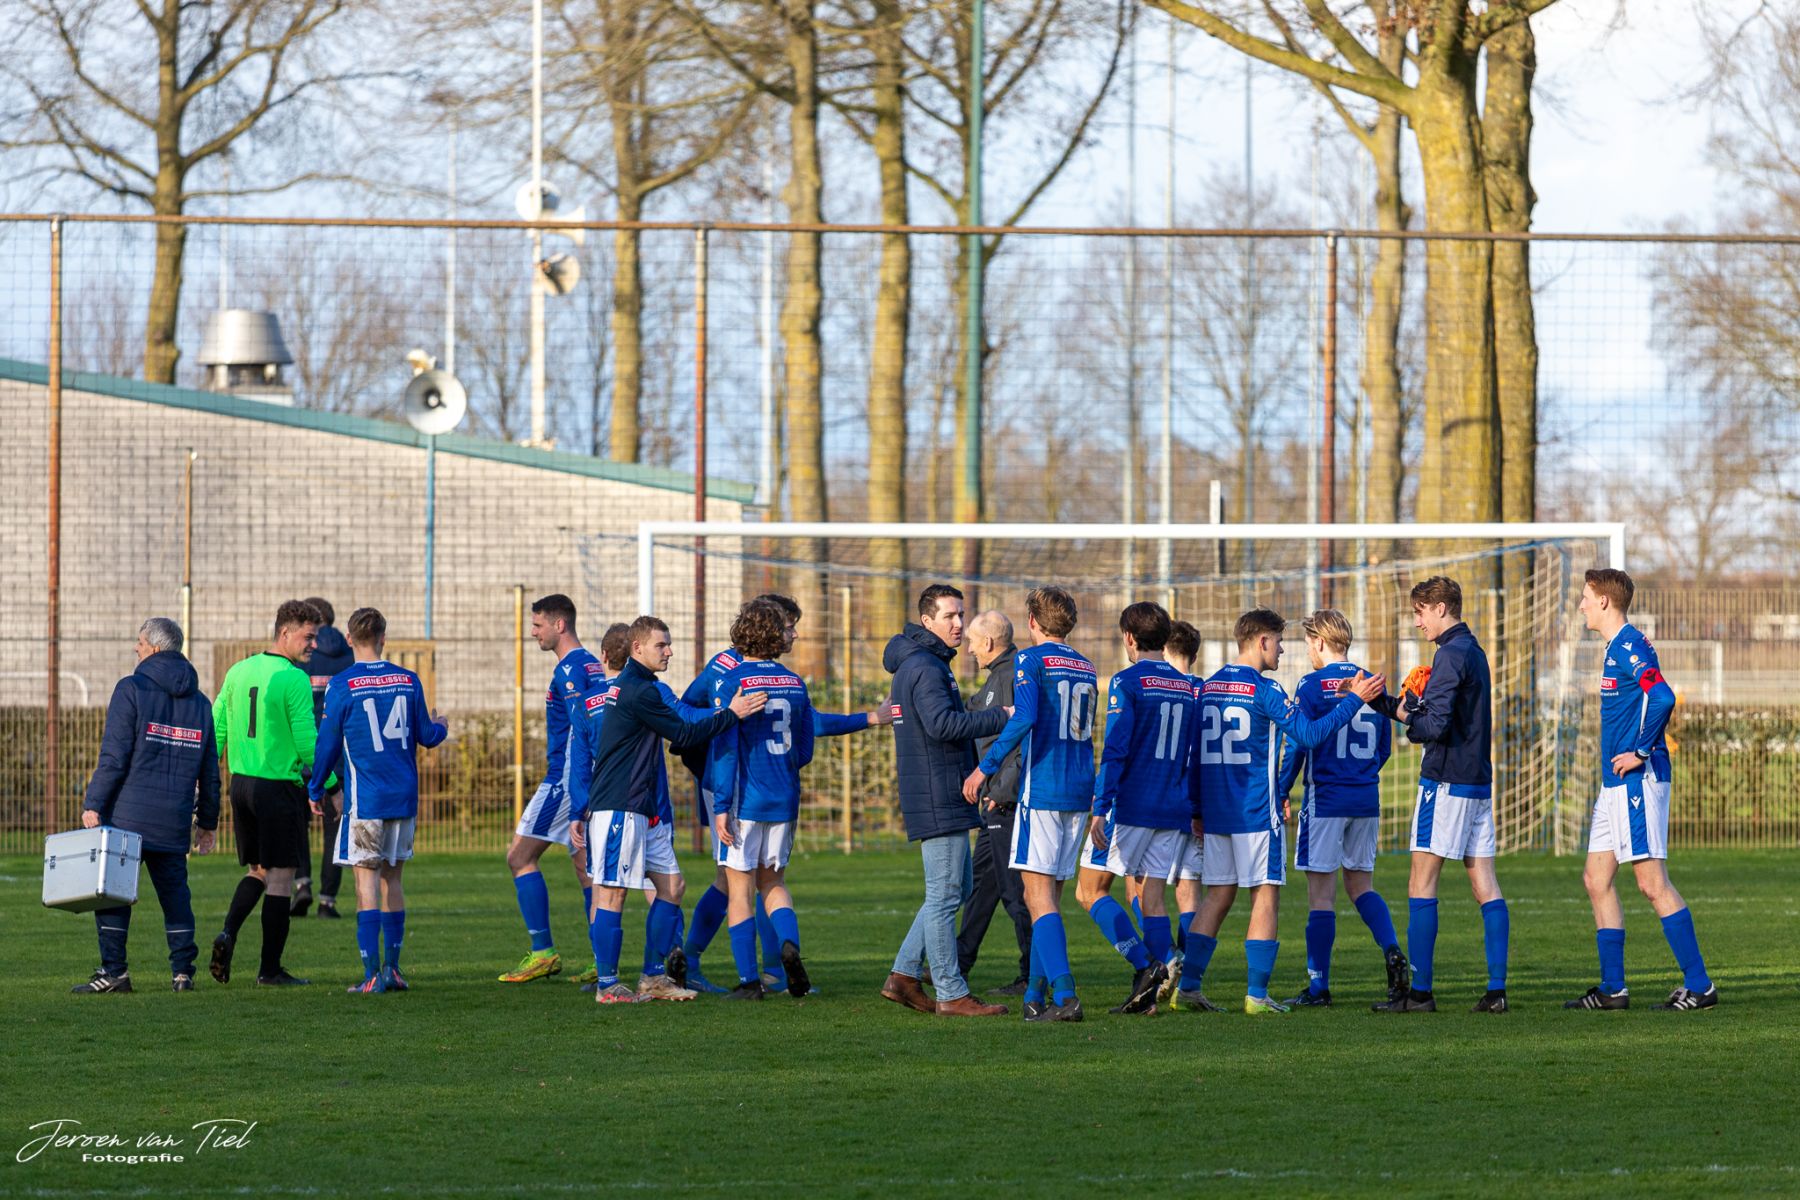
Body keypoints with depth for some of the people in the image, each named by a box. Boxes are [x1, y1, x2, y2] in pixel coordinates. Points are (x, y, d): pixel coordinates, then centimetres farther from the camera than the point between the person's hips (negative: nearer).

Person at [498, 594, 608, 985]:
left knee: (520, 856, -4)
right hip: (586, 781, 9)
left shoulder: (570, 669, -13)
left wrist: (579, 795, -24)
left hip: (568, 778, -9)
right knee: (585, 868, 9)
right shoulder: (591, 664, 16)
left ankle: (542, 952, -7)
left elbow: (582, 730, -20)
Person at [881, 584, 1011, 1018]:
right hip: (937, 799, -11)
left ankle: (904, 976, 14)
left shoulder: (922, 664, 19)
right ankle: (951, 994, -4)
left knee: (959, 886, 15)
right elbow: (943, 723, -28)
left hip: (944, 798, 11)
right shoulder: (924, 667, -14)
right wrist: (1002, 718, -23)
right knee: (944, 894, -6)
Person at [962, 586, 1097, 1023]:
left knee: (1039, 896, -8)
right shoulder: (1086, 668, 16)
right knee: (1049, 896, 13)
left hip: (1042, 790, -7)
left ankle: (1064, 994, -20)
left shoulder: (1032, 661, -6)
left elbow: (1024, 720, -20)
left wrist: (985, 768, -15)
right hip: (1079, 791, 7)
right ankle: (1036, 994, 17)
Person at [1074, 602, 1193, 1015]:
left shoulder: (1128, 682, -7)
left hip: (1131, 806, -6)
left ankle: (1146, 966, -14)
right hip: (1174, 811, 6)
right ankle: (1148, 994, -1)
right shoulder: (1188, 687, 12)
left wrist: (1100, 809, -16)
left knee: (1090, 890, 2)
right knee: (1152, 896, 6)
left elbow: (1115, 749, -15)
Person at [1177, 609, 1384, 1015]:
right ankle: (1257, 995, -5)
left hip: (1215, 811, 7)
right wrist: (1354, 700, -8)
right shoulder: (1263, 689, -11)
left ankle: (1188, 984, 5)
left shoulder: (1209, 686, 11)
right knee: (1266, 896, -1)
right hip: (1256, 813, -7)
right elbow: (1309, 733, -15)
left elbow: (1195, 752, 15)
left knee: (1218, 895, 12)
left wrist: (1197, 810, 21)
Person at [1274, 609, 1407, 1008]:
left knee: (1321, 891, -1)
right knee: (1361, 883, 16)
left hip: (1326, 798, -5)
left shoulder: (1313, 685, -8)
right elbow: (1384, 748, 13)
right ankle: (1392, 950, -7)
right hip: (1367, 798, 5)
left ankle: (1318, 986, 0)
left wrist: (1281, 792, -1)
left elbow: (1298, 746, -11)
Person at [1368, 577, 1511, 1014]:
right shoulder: (1474, 651, 16)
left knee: (1422, 885, -5)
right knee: (1484, 886, 5)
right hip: (1478, 781, 9)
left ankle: (1420, 991, -6)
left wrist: (1407, 717, 0)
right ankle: (1496, 990, 1)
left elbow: (1437, 725, -19)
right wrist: (1385, 702, 15)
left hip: (1446, 781, -9)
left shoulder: (1451, 654, -13)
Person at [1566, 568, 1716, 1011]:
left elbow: (1662, 696, -27)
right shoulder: (1617, 647, 17)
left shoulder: (1630, 645, -13)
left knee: (1652, 882, -9)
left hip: (1637, 780, -10)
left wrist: (1640, 751, -20)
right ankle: (1612, 988, 13)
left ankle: (1699, 986, -6)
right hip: (1615, 785, 10)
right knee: (1596, 879, 10)